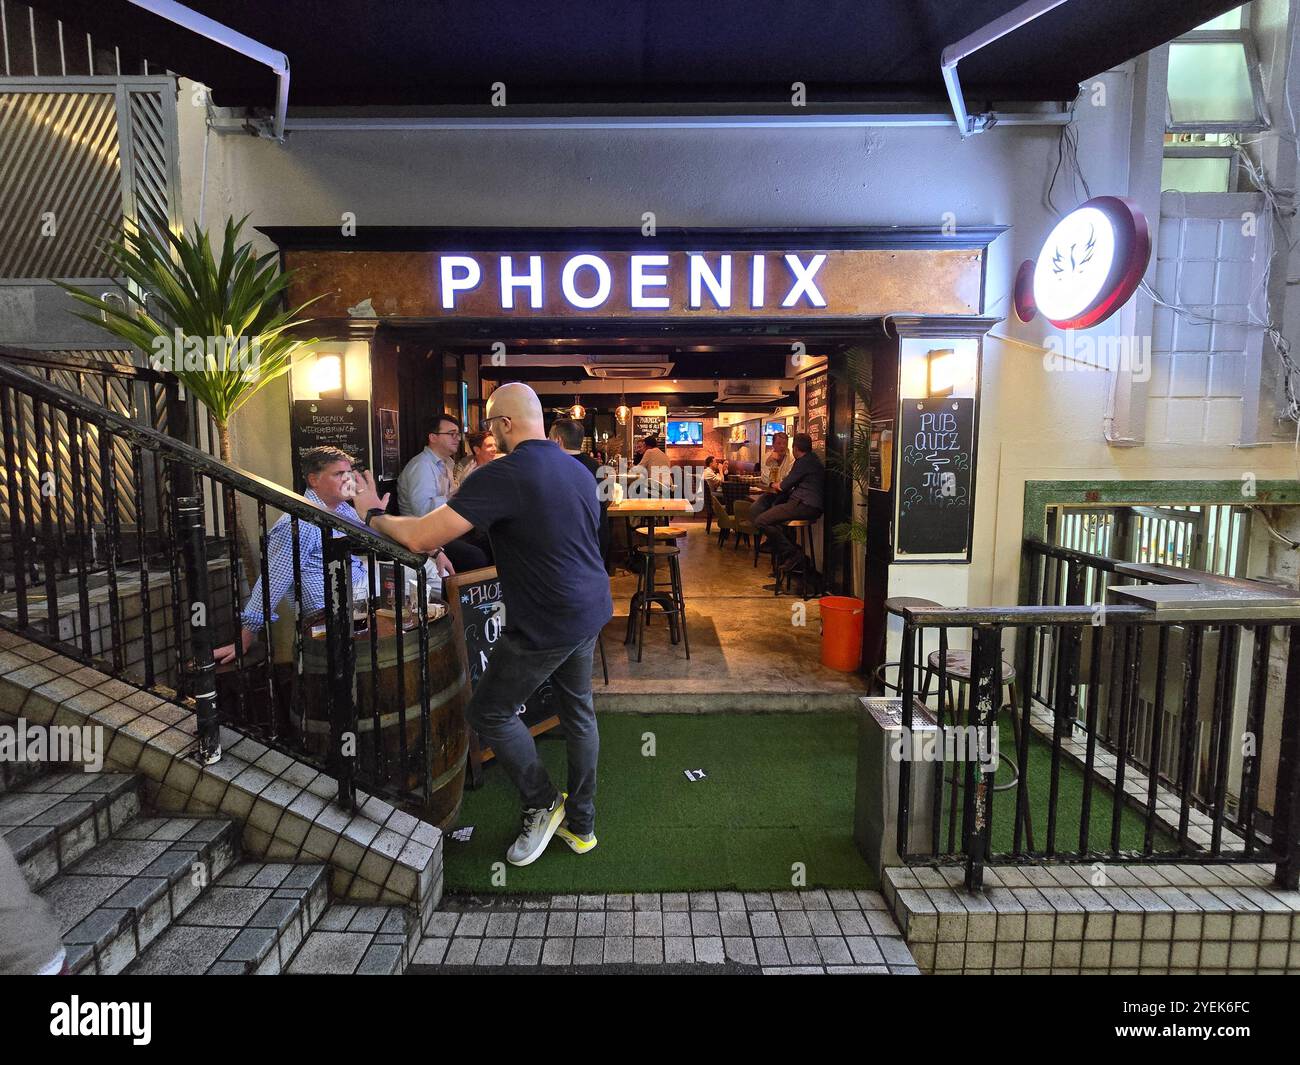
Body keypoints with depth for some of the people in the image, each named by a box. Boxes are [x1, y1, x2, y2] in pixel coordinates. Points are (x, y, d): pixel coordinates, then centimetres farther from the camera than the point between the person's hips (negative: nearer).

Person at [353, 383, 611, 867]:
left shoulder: (504, 474, -20)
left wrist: (374, 514, -2)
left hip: (546, 625, -8)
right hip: (590, 610, 9)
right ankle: (581, 823, 33)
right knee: (578, 710, 19)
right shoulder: (578, 469, 7)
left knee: (489, 712, 11)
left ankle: (543, 804, 23)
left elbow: (421, 537, -22)